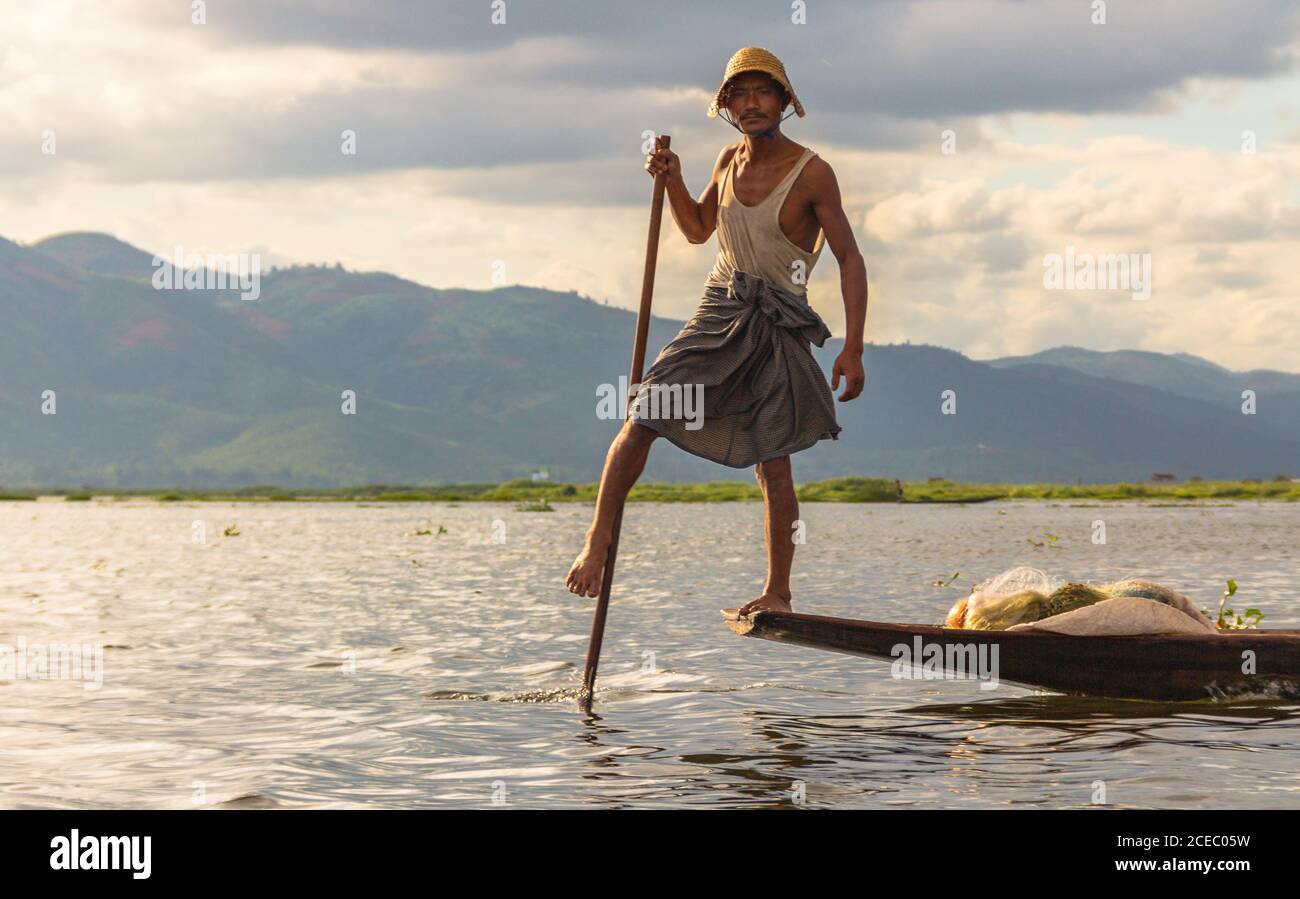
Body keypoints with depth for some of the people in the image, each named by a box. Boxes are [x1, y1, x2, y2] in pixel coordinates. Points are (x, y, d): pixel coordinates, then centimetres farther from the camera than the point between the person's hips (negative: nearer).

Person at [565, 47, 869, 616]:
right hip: (719, 313, 4)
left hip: (778, 327, -4)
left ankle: (777, 593, 11)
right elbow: (697, 230, 24)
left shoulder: (811, 173, -8)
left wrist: (852, 350, -13)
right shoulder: (729, 161, 8)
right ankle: (598, 541, 2)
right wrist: (672, 181, 5)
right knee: (641, 421, -9)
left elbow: (850, 260, -7)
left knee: (772, 463, -2)